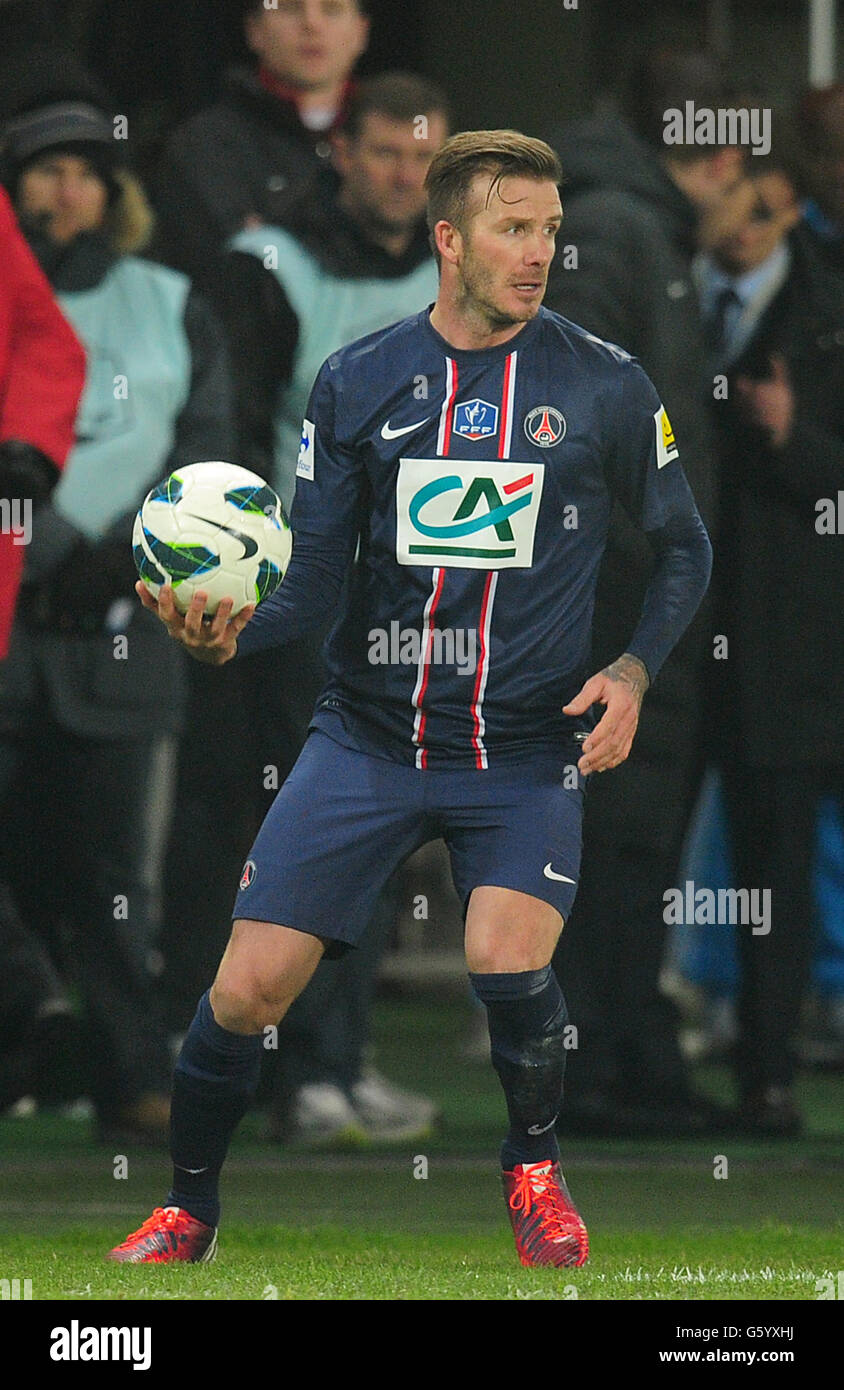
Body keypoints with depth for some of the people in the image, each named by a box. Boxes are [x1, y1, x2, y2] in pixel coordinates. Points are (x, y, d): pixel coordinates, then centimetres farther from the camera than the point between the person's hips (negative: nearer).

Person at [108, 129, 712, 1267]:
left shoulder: (606, 386, -1)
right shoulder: (358, 382, 2)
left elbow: (684, 549, 12)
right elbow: (318, 576, 2)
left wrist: (633, 671, -4)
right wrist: (233, 631, -19)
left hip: (527, 748, -1)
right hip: (368, 736, 1)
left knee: (508, 964, -25)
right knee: (247, 989, -6)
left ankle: (533, 1164, 6)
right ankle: (190, 1209, 19)